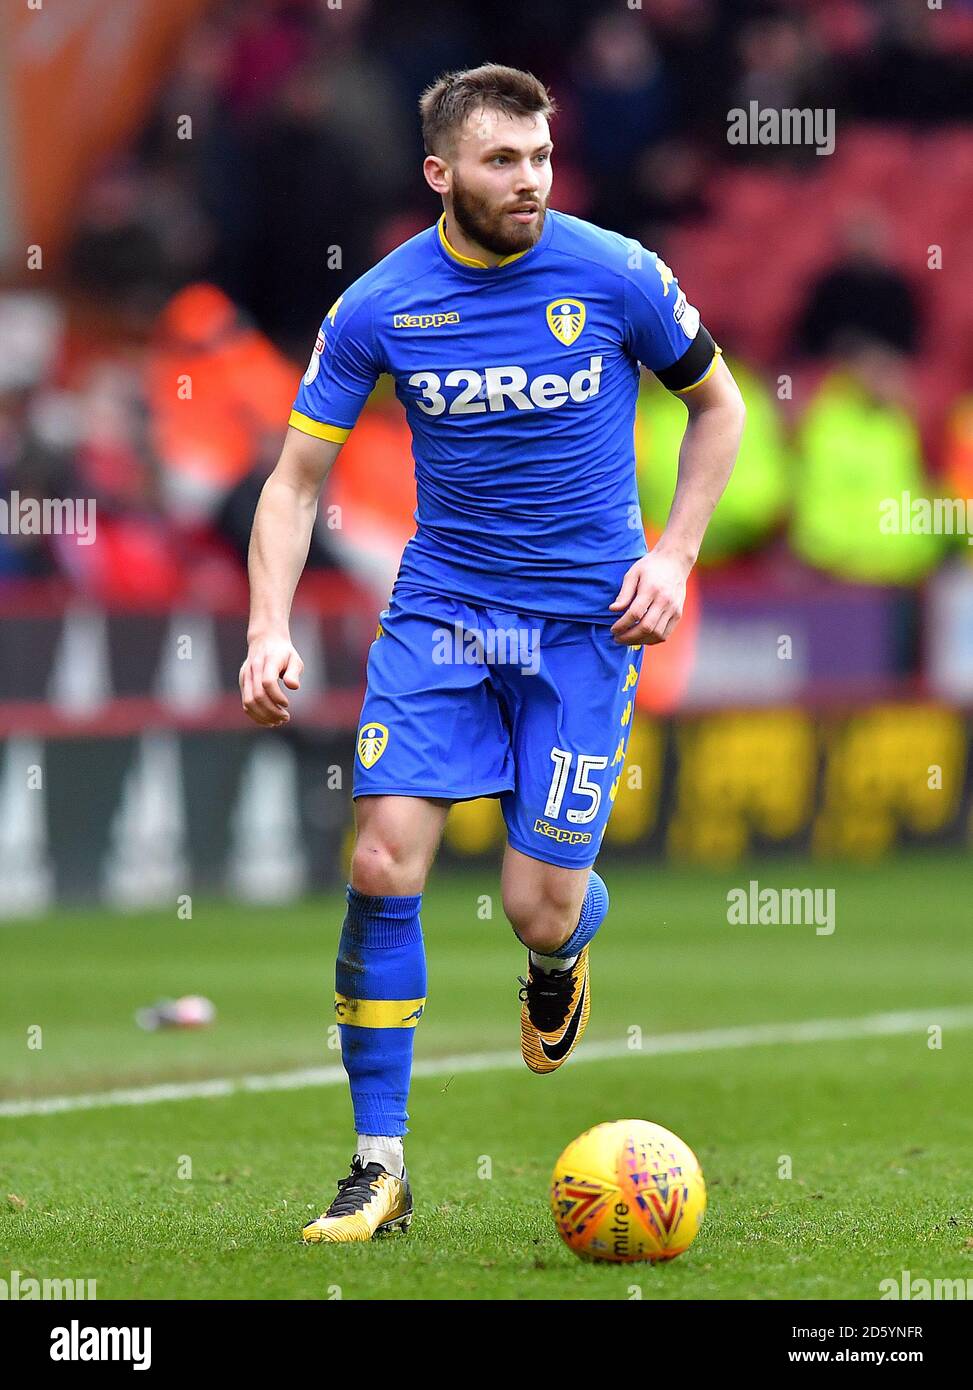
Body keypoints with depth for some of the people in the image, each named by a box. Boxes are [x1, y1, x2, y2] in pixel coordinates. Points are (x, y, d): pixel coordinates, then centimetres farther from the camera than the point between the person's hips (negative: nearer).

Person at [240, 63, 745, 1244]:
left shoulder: (617, 278, -9)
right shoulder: (378, 308, -6)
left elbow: (717, 404, 8)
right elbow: (297, 479, 0)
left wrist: (674, 554, -4)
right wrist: (270, 631, -15)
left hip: (586, 621, -1)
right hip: (439, 607, 1)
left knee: (536, 909, -6)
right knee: (385, 862, -14)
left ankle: (562, 955, 36)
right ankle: (380, 1168, -4)